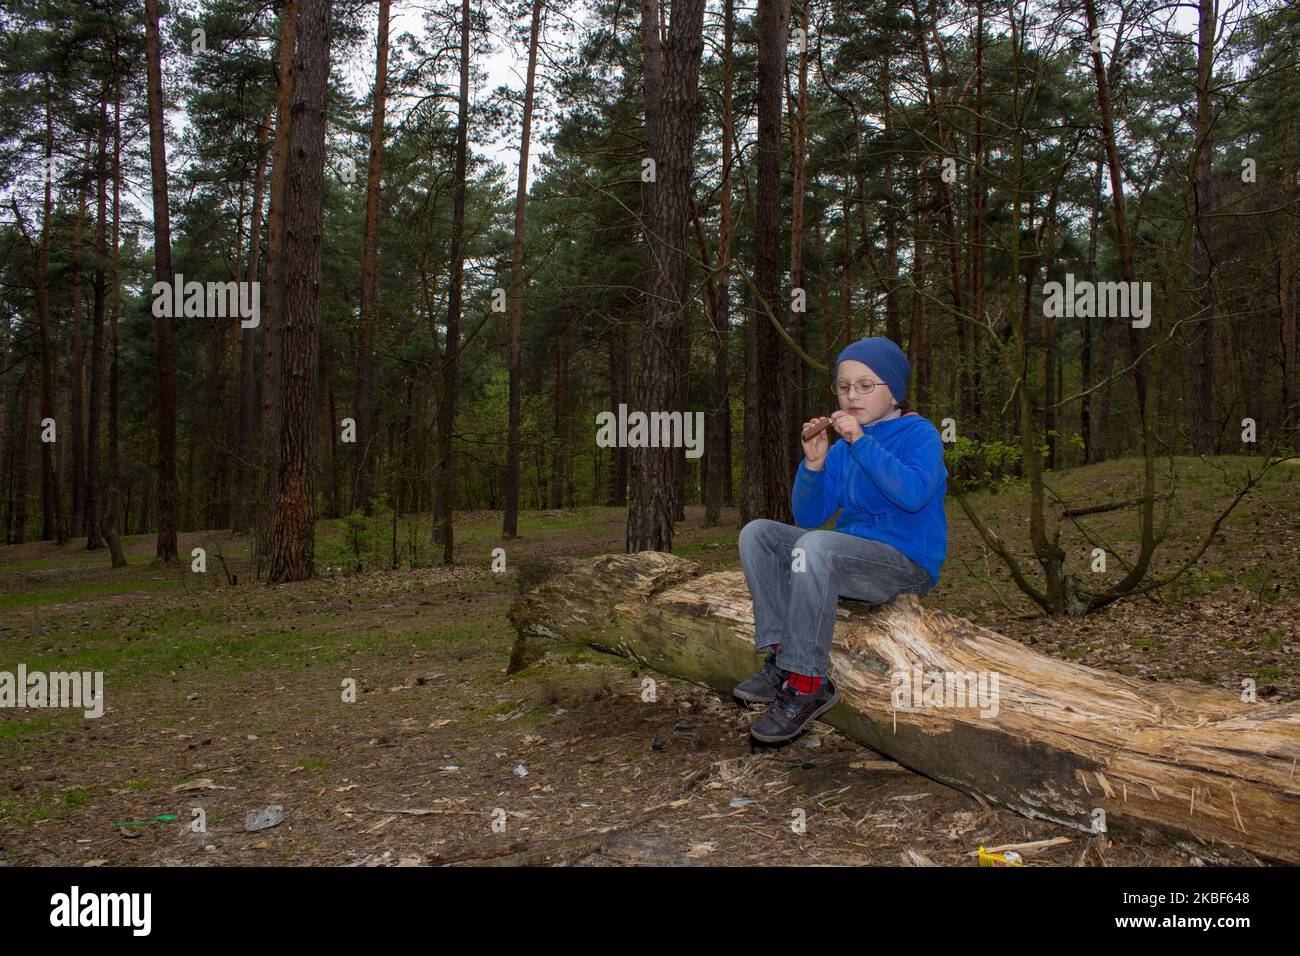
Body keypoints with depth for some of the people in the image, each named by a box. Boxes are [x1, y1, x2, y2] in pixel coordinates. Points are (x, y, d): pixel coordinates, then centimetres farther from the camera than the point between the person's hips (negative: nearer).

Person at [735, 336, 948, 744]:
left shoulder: (919, 434, -4)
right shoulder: (840, 449, 14)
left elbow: (914, 493, -26)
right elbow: (808, 516, 9)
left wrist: (860, 441, -24)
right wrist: (813, 463, -7)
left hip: (908, 563, -8)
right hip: (853, 554, 8)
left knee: (816, 546, -34)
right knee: (758, 533, -3)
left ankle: (806, 683, -28)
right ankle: (780, 655, -14)